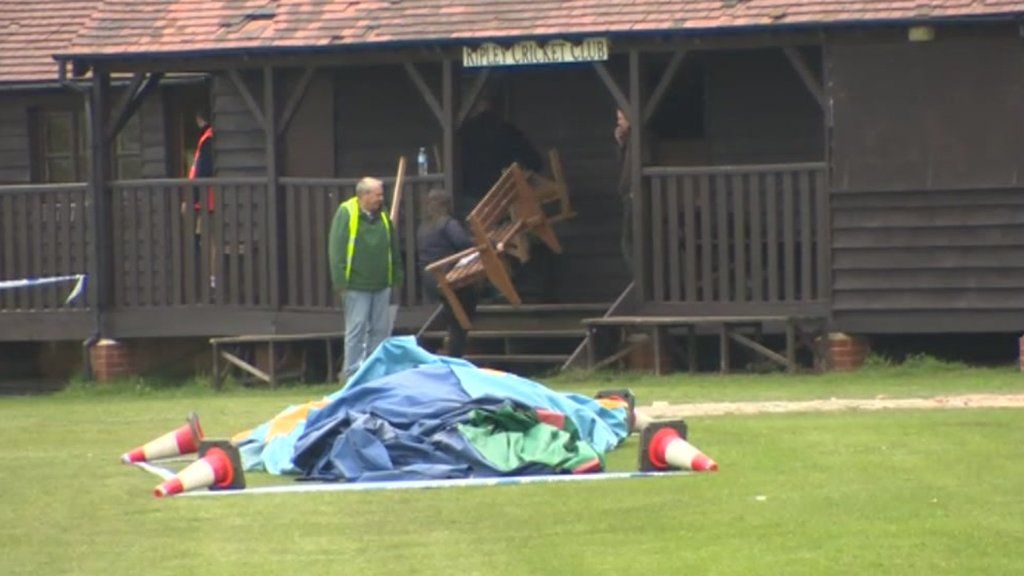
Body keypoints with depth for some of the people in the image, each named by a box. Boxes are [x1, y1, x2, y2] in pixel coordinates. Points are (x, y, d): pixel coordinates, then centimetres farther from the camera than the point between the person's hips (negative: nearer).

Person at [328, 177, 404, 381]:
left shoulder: (383, 217, 11)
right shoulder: (346, 214, -8)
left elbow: (393, 249, 18)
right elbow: (336, 249, -10)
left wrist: (396, 276, 14)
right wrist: (341, 280, -14)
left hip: (381, 285, 6)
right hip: (357, 285, -6)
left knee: (381, 329, 7)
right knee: (356, 329, -4)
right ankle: (352, 374, 1)